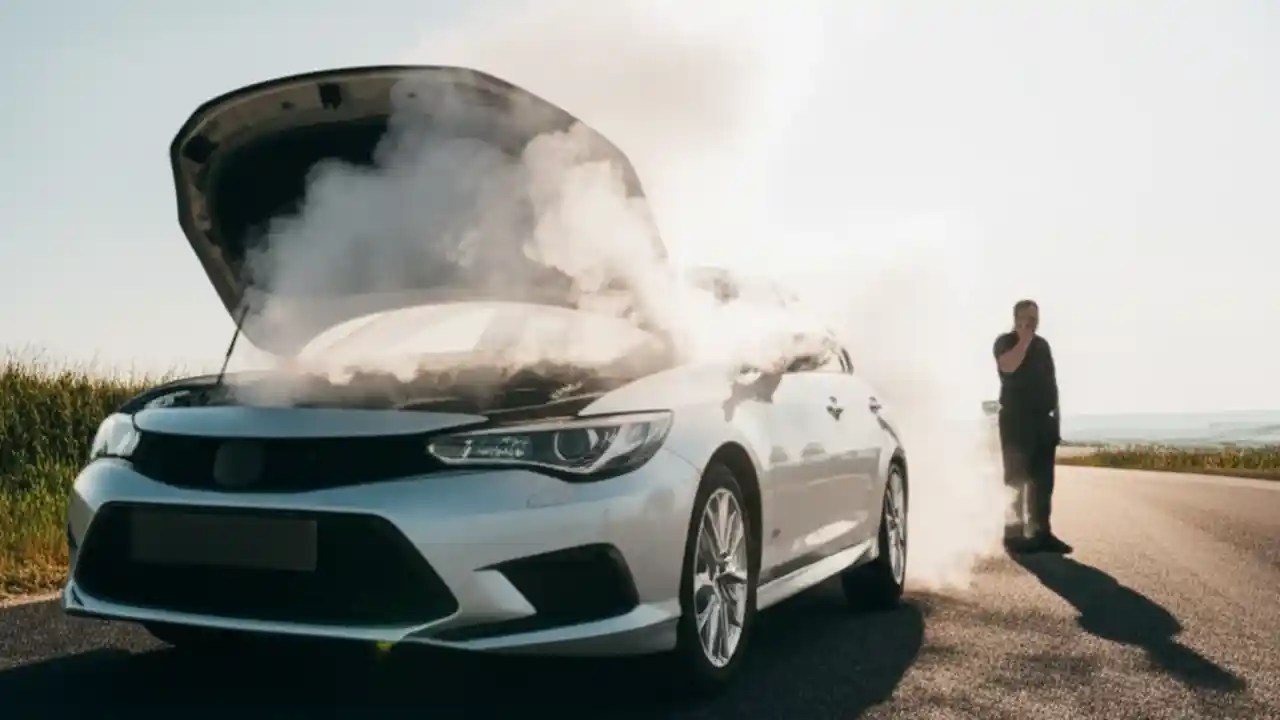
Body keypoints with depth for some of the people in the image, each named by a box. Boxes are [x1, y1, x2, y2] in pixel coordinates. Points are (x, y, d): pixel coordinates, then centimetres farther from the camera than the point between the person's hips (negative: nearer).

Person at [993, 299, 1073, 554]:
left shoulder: (1042, 344, 17)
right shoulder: (1005, 342, -2)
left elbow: (1051, 382, 18)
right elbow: (1008, 366, -24)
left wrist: (1056, 415, 13)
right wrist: (1024, 340, -16)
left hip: (1043, 419, 6)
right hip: (1016, 420, -6)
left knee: (1043, 480, 6)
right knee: (1017, 478, -6)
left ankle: (1041, 532, 10)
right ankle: (1014, 532, -5)